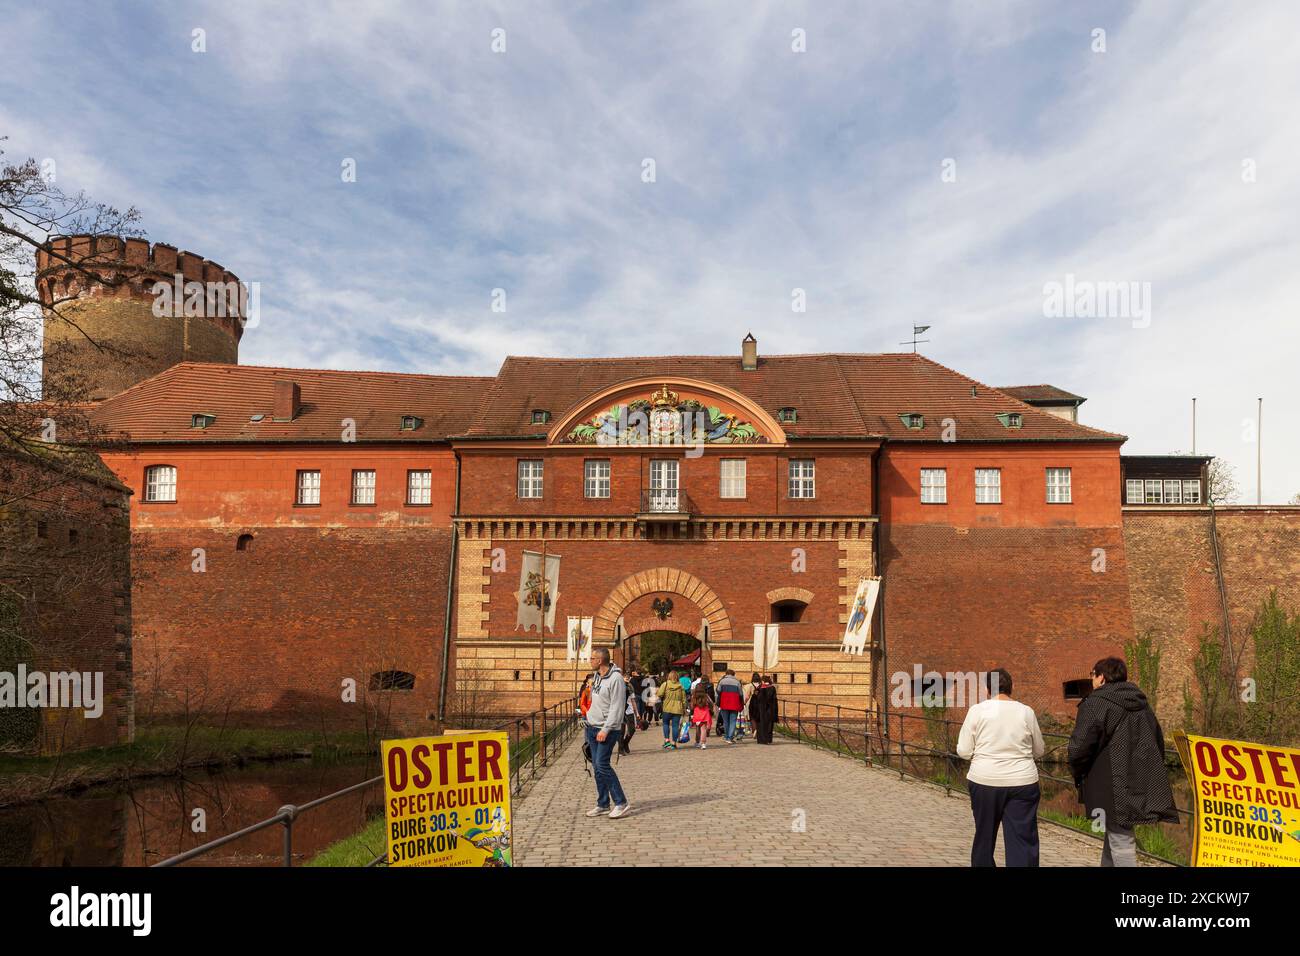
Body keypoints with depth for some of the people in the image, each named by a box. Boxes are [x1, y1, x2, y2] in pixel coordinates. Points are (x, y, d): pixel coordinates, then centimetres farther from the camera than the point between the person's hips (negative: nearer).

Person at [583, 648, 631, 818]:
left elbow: (616, 708, -20)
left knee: (602, 765, -13)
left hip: (607, 730, -9)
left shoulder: (615, 678, -17)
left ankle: (621, 803, -4)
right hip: (592, 728, 9)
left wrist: (605, 729, -23)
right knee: (597, 766, 10)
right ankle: (603, 804, 18)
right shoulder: (596, 676, 11)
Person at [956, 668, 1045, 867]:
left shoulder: (977, 710, -4)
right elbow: (1039, 751, 11)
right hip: (1022, 783, 0)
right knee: (1023, 840, 1)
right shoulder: (1026, 712, 1)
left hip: (984, 782, 0)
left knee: (984, 836, 16)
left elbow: (963, 751, -3)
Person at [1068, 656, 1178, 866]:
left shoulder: (1095, 704, -11)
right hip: (1144, 785, 8)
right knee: (1115, 837, 21)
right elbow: (1159, 742, 24)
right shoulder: (1142, 704, 16)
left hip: (1116, 790, -8)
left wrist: (1078, 774, 1)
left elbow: (1079, 748, -17)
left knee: (1120, 843, -5)